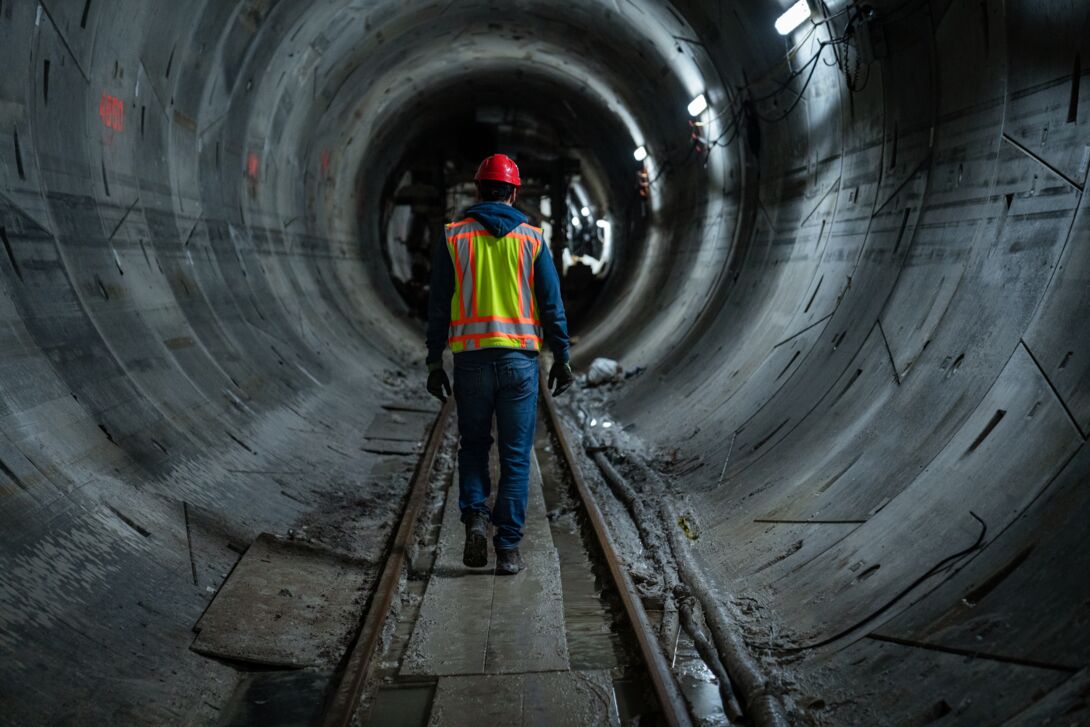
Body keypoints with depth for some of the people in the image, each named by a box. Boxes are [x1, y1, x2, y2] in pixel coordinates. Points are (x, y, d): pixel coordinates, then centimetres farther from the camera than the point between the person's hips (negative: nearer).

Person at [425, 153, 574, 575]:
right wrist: (561, 358, 9)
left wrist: (434, 363, 7)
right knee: (516, 456, 6)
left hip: (471, 358, 0)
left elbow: (438, 306, 2)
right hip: (519, 358, 0)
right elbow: (552, 303, 2)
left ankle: (475, 518, -1)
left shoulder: (453, 237, 3)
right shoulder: (532, 238, 3)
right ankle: (508, 548, 7)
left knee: (474, 445, 18)